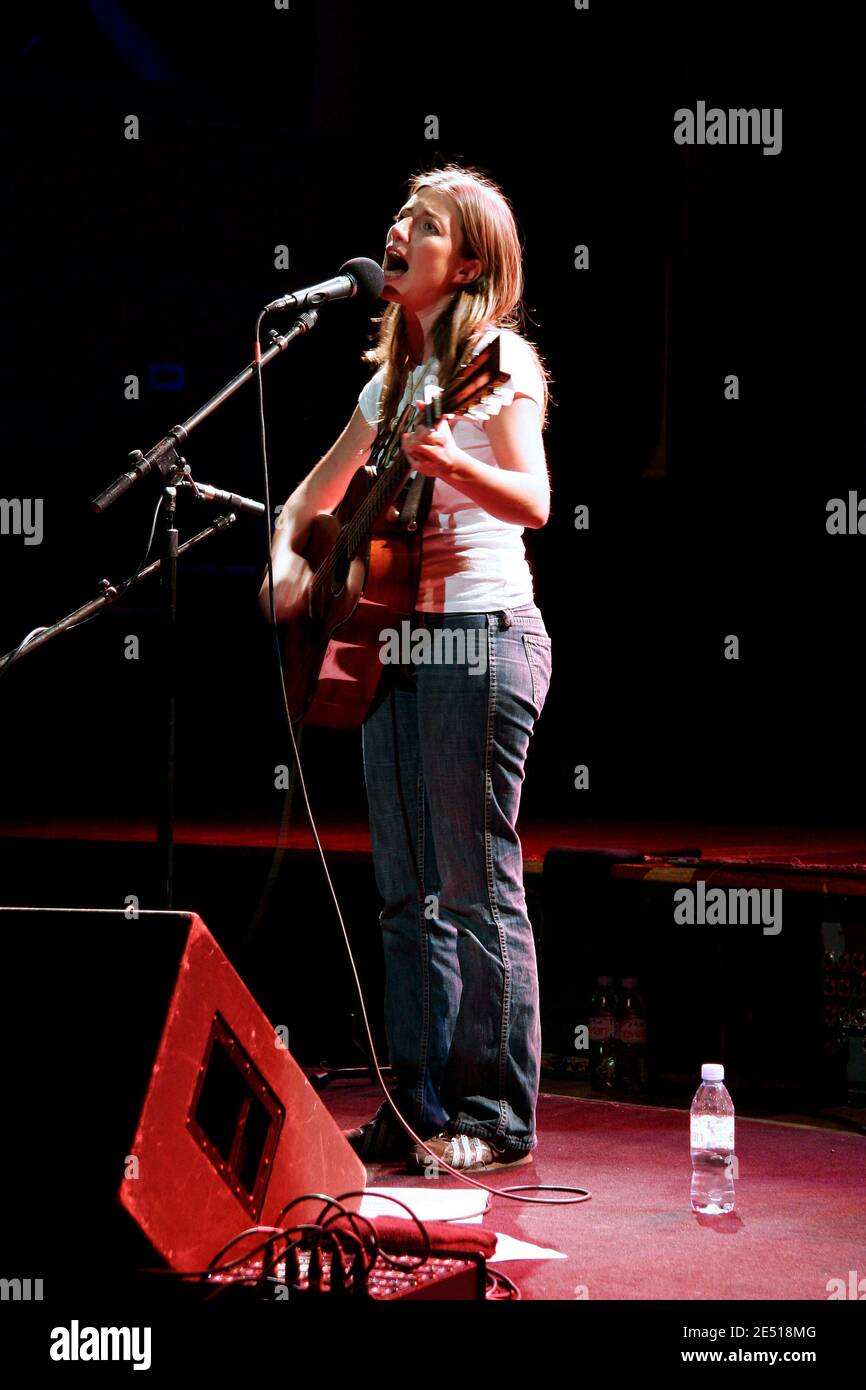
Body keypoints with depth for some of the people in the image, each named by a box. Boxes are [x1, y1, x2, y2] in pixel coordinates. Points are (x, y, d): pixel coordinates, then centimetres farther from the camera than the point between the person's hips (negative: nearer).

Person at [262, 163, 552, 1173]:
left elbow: (533, 501, -18)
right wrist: (285, 557, 6)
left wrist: (453, 462, -36)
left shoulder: (498, 360, -4)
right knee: (407, 893, 8)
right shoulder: (392, 379, 18)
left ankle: (495, 1118, 2)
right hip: (392, 637, 8)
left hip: (478, 634, -8)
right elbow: (314, 494, 26)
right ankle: (418, 1108, 14)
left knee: (476, 890, -5)